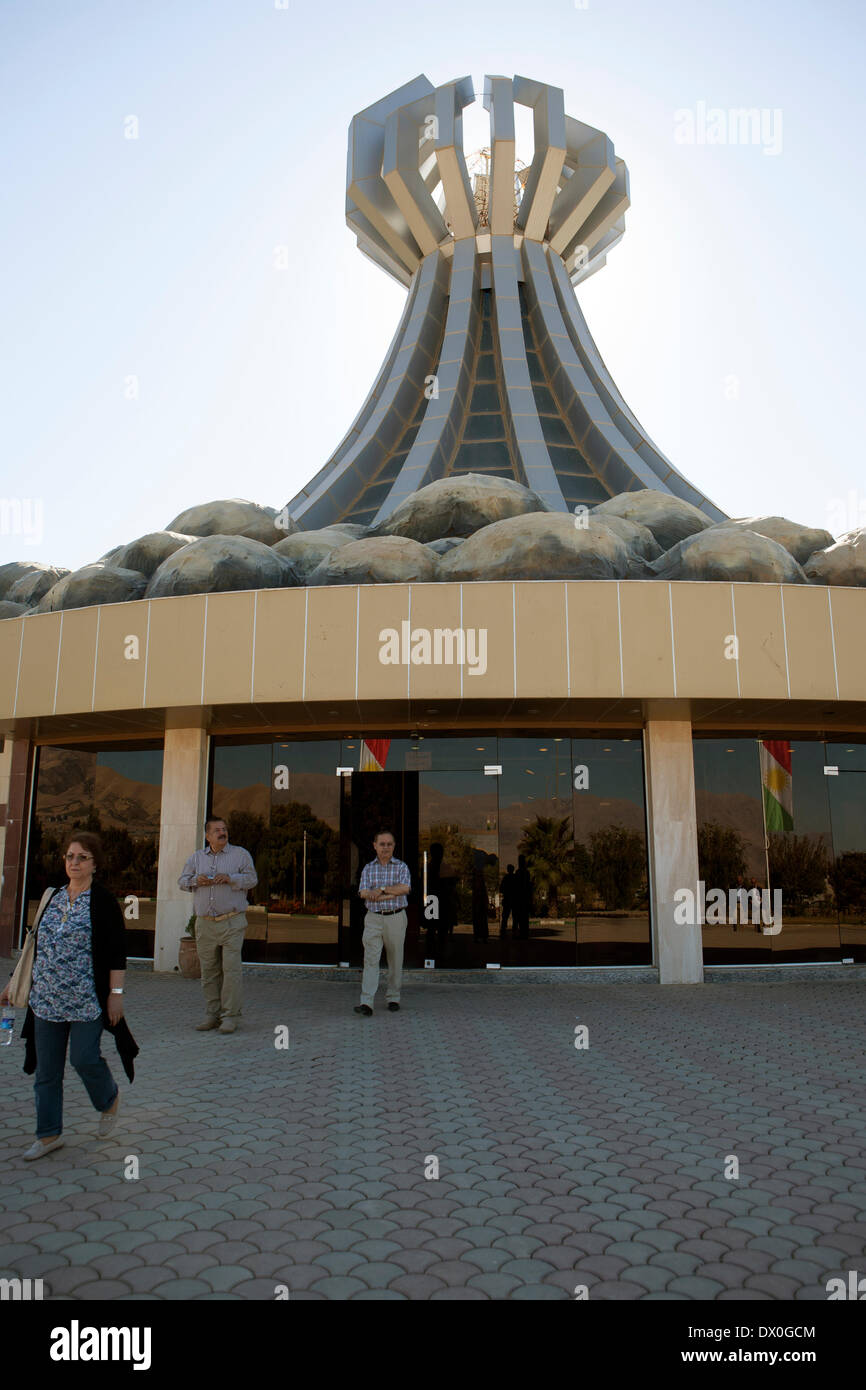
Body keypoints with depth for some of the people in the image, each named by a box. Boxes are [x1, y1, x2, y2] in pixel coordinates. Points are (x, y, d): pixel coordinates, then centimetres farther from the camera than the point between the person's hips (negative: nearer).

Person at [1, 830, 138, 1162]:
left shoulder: (103, 901, -8)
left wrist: (116, 993, -13)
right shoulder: (53, 898, 9)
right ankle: (49, 1134, 23)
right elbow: (37, 945, 17)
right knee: (46, 1068, 9)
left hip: (86, 999, -5)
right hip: (46, 997, 6)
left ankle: (109, 1099, 27)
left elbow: (117, 953, -9)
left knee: (84, 1058, -4)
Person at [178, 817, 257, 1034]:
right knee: (208, 971, 7)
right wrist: (196, 880, -7)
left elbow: (252, 878, 0)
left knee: (231, 969, -7)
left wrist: (230, 878, -16)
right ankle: (212, 1014, 17)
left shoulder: (240, 854, 6)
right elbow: (182, 881, 14)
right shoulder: (196, 857, 15)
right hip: (204, 924, 3)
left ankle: (230, 1016, 0)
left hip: (232, 922, -3)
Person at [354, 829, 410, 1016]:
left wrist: (380, 890, -15)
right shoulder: (368, 869, 6)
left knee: (395, 960, 7)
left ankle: (393, 998, 21)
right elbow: (364, 893, -8)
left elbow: (405, 888, -16)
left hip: (396, 918, 0)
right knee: (371, 959, -9)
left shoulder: (401, 867, 2)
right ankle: (366, 1003, -14)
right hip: (373, 918, 0)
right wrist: (392, 894, -15)